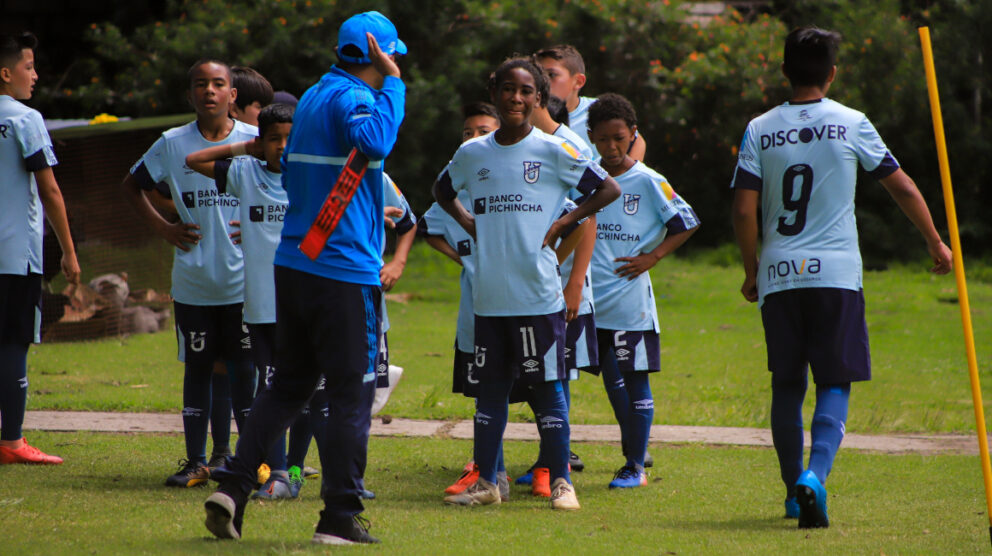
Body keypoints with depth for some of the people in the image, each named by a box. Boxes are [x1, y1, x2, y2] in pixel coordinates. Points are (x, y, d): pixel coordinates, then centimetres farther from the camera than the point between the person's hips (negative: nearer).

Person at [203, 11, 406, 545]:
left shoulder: (311, 98, 15)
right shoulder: (352, 99, -12)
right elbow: (374, 143, -34)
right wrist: (392, 82, -24)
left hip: (293, 263, 8)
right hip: (345, 271, -8)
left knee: (287, 383, 15)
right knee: (351, 392, 0)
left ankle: (233, 487, 3)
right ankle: (340, 517, 1)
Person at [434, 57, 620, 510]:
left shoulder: (553, 152, -3)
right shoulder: (472, 154, 8)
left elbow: (609, 189, 2)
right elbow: (443, 190, 28)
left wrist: (562, 223, -4)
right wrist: (467, 222, 11)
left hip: (539, 294, -4)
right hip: (489, 296, 4)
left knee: (547, 387, -2)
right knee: (491, 387, 8)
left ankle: (560, 483, 5)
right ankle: (485, 482, 15)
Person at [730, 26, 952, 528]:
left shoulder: (760, 130, 4)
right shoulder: (851, 124, 1)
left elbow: (744, 209, 0)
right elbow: (902, 187, 7)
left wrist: (751, 271, 12)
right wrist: (935, 242, 21)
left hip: (778, 276, 2)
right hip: (836, 274, -2)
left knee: (786, 386, 14)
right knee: (834, 386, -1)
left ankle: (794, 487, 20)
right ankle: (815, 473, -23)